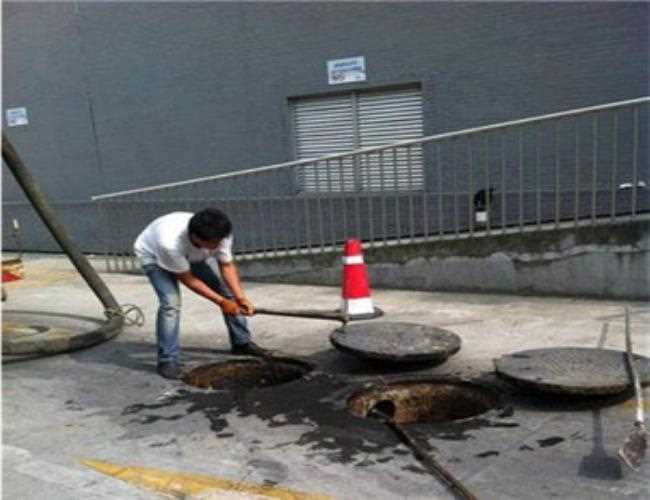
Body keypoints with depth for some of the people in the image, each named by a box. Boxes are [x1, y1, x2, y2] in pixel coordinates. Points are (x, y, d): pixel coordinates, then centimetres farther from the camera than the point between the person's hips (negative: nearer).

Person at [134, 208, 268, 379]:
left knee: (228, 291, -1)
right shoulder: (170, 243, -45)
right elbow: (188, 279, -30)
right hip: (154, 254, -5)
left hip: (194, 254, 5)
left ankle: (242, 342, 17)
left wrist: (240, 298, -29)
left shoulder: (220, 235, -33)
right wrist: (221, 302, -27)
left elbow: (227, 266, -17)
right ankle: (168, 360, -9)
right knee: (171, 302, -25)